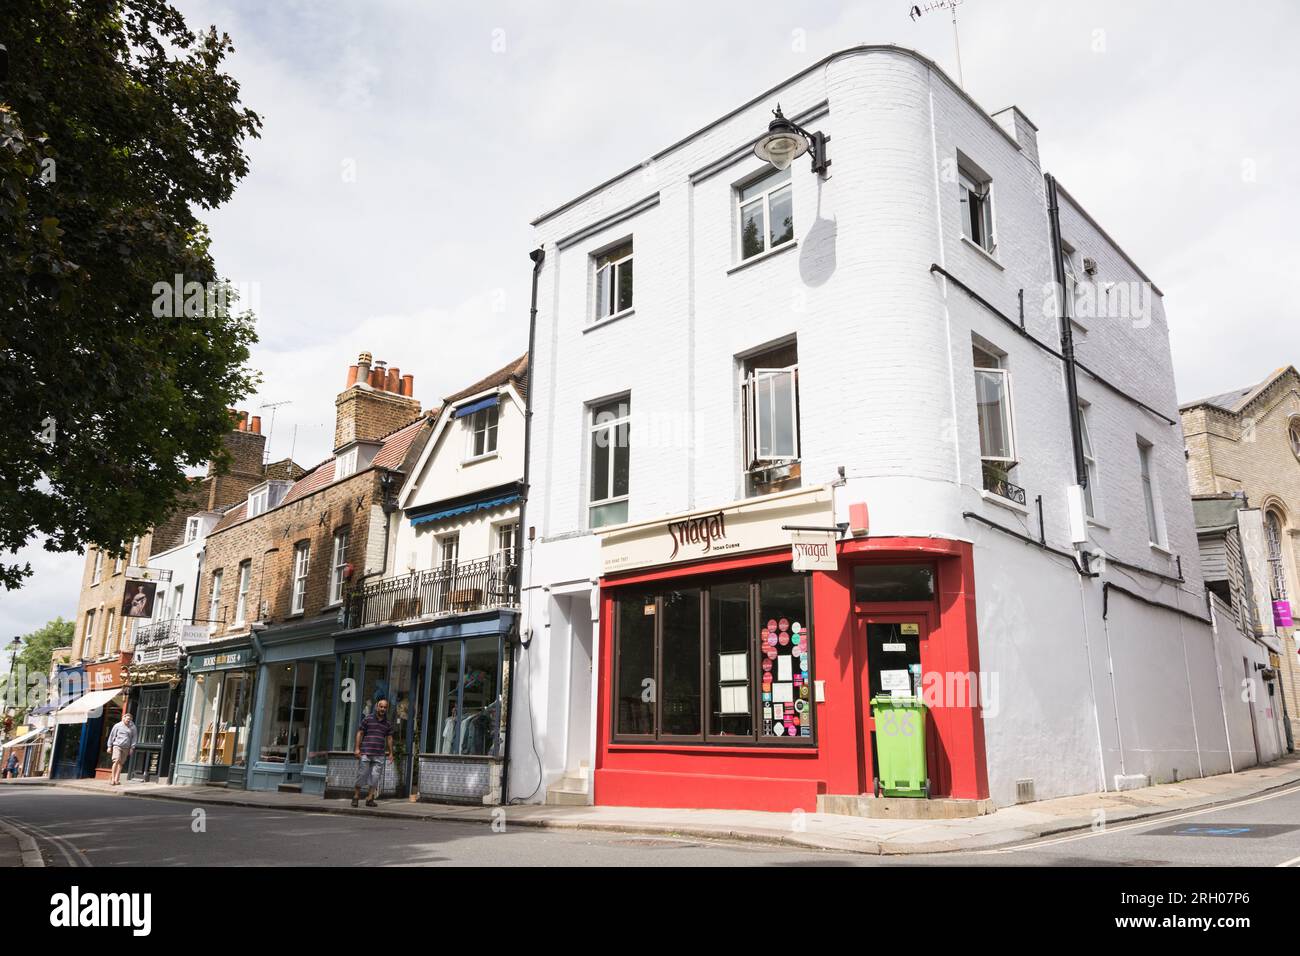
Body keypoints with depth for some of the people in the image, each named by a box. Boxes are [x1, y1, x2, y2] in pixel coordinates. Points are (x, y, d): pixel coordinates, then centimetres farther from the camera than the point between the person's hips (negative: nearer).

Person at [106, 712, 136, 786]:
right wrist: (109, 746, 4)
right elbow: (111, 736, 7)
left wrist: (132, 748, 2)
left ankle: (117, 780, 6)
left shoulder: (132, 727, 7)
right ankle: (113, 779, -11)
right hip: (117, 746, -2)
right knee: (116, 761, -14)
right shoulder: (117, 726, 3)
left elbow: (134, 738, 9)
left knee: (120, 763, 4)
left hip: (126, 748, 2)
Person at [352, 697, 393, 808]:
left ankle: (370, 799, 5)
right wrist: (357, 748, -6)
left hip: (379, 755, 3)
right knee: (361, 775, 0)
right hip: (365, 753, -3)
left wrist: (390, 752, 13)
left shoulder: (387, 723, 12)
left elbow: (389, 738, 17)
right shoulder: (367, 719, 1)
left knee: (375, 777, -1)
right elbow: (360, 733, 1)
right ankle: (356, 796, 15)